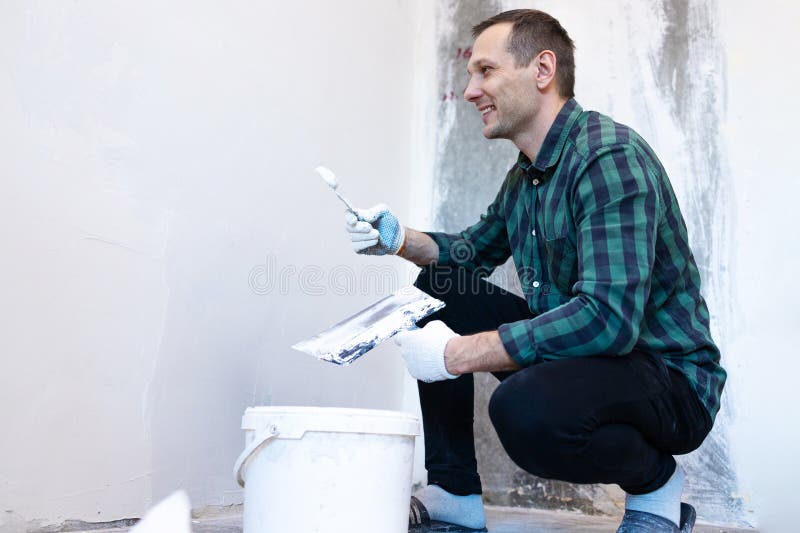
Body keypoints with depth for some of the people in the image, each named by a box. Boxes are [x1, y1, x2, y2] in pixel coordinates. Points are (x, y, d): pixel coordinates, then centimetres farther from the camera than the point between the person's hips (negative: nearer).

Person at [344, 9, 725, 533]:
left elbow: (608, 318, -32)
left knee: (524, 407, -38)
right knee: (436, 288, 5)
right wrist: (401, 239, 4)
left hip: (669, 377, -9)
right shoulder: (525, 175, 9)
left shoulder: (610, 157, -21)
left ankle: (655, 481, -4)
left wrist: (458, 354, -28)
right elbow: (474, 250, 25)